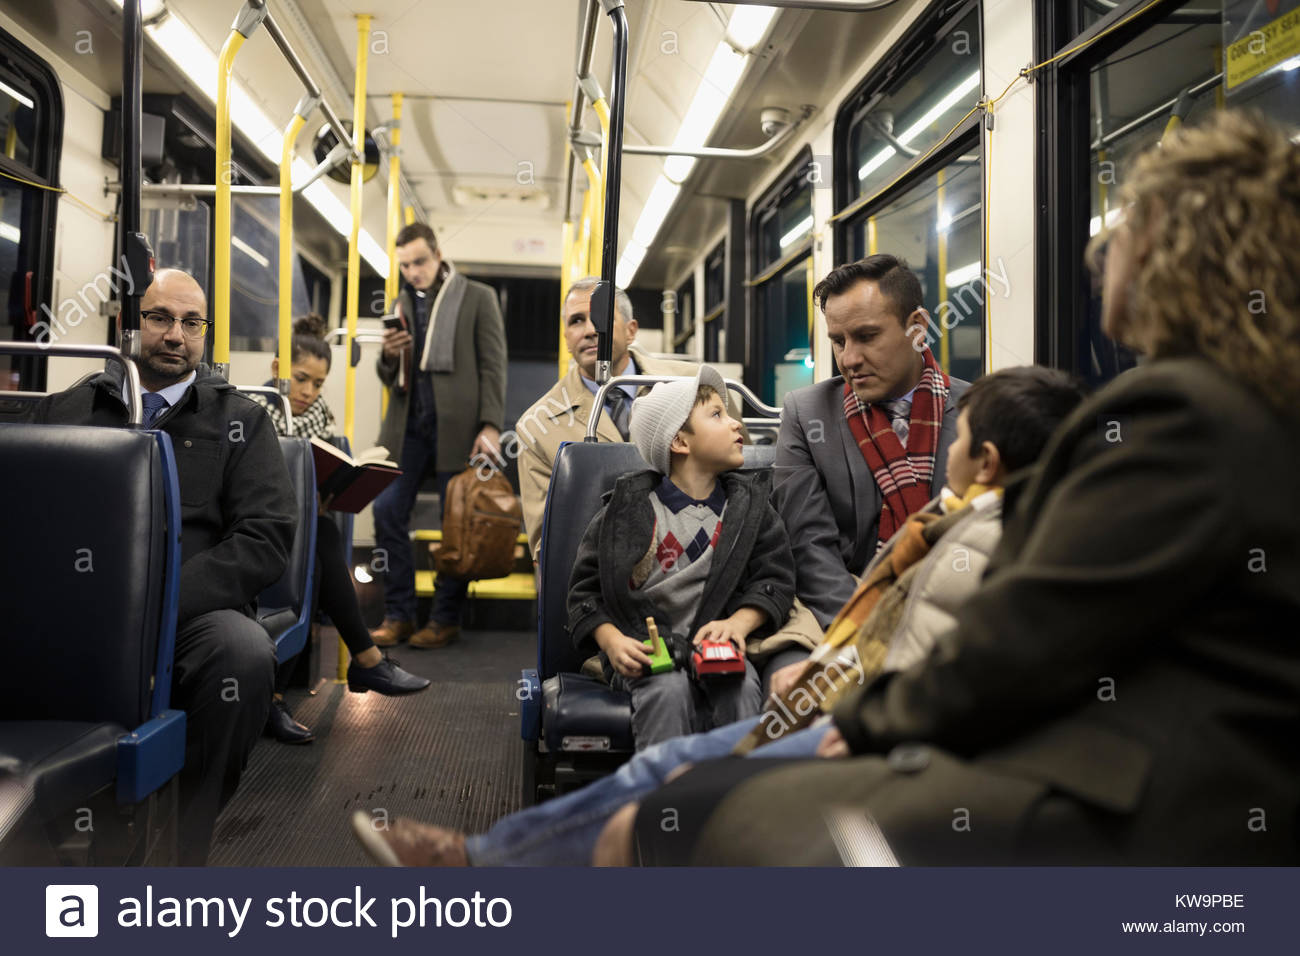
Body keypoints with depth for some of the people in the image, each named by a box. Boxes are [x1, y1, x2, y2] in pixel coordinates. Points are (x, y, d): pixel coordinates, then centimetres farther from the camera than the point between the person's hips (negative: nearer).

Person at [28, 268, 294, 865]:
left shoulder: (239, 421, 13)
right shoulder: (64, 411, 20)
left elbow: (267, 537, 0)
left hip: (189, 615, -1)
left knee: (244, 653, -34)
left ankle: (178, 855, -16)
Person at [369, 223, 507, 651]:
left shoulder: (478, 298, 3)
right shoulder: (401, 304, 17)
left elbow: (493, 366, -2)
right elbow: (389, 377, 20)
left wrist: (490, 425, -11)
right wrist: (389, 355, -3)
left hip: (456, 425, -5)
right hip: (407, 424, 5)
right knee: (387, 511, 0)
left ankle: (446, 619, 13)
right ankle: (398, 615, 11)